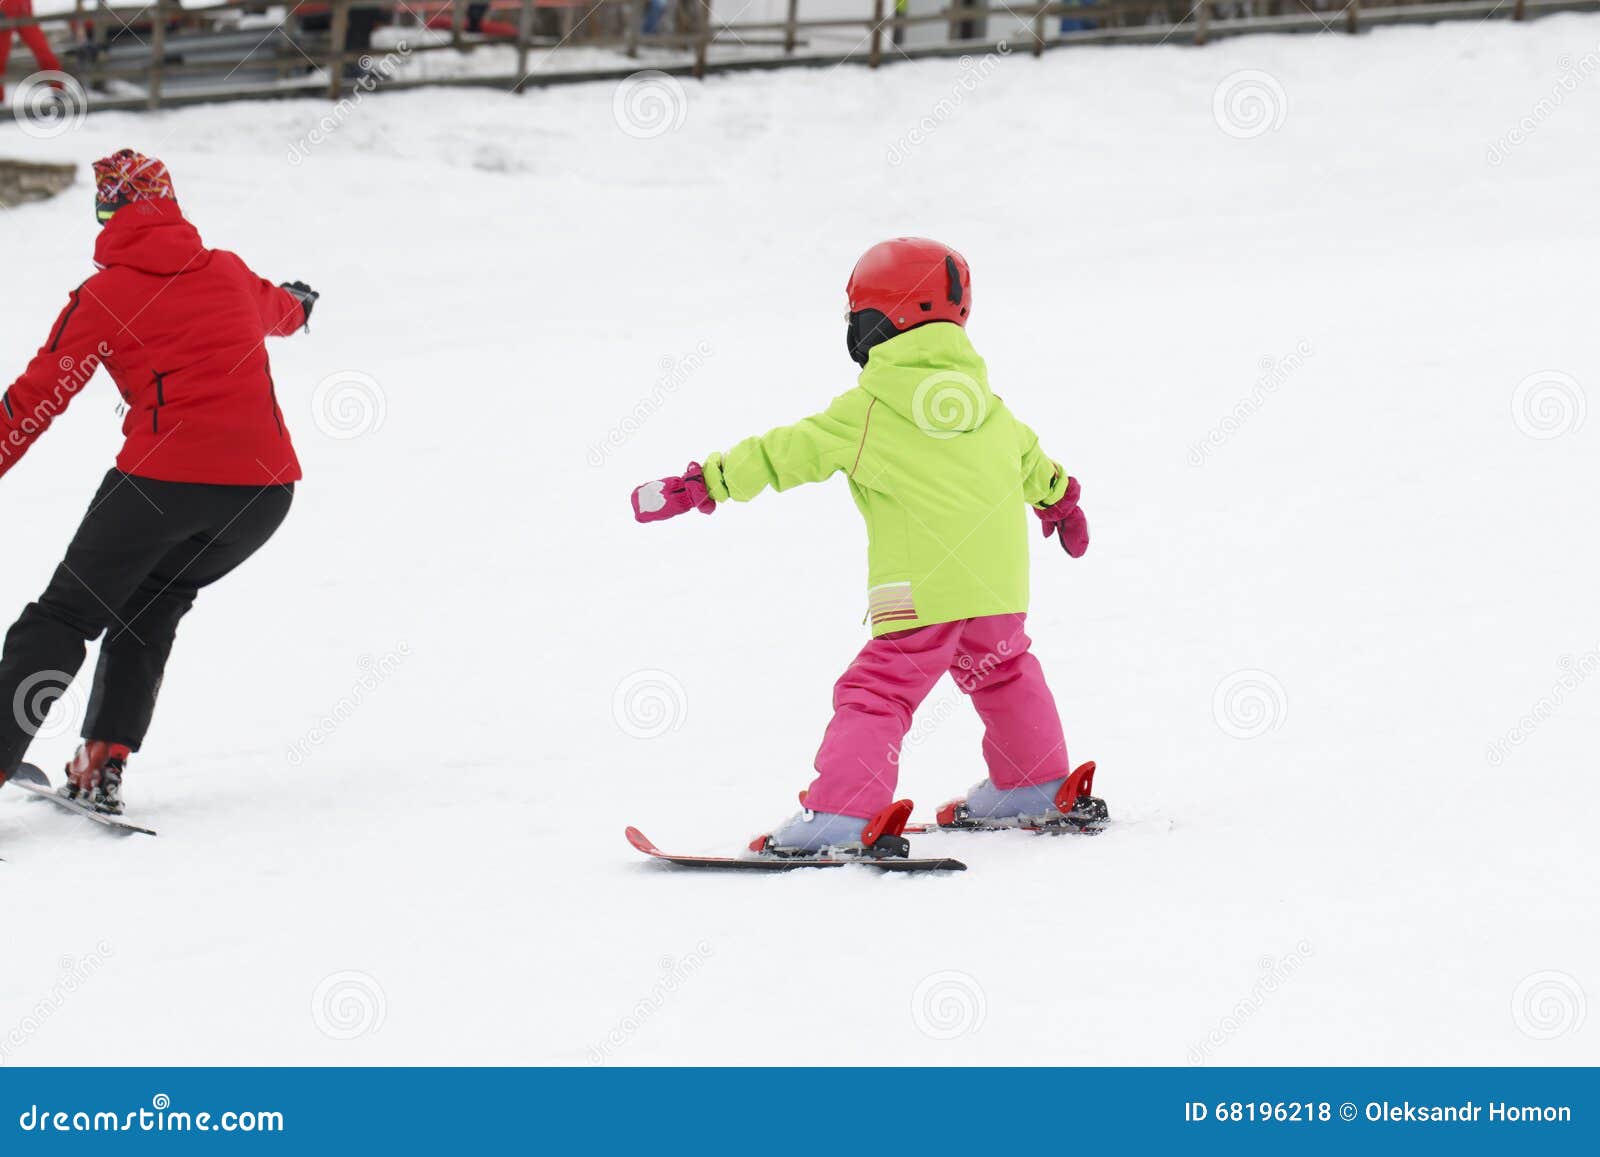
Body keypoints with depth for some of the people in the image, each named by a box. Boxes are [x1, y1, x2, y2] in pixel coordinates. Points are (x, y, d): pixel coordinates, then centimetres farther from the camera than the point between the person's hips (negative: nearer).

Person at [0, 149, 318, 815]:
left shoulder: (104, 296, 2)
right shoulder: (229, 274, 15)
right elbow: (278, 309, 40)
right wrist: (299, 305, 63)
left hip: (165, 478, -4)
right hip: (265, 484, 4)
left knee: (68, 613, 8)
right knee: (151, 609, 23)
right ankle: (104, 766, 11)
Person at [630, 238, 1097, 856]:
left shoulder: (866, 410, -6)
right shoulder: (983, 400, 15)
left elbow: (785, 453, -4)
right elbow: (1029, 459, 32)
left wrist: (700, 483, 3)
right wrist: (1060, 500, 53)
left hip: (924, 591, -7)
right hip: (1000, 586, 7)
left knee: (878, 691, -7)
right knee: (1001, 671, 28)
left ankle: (841, 815, -19)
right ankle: (1038, 788, 37)